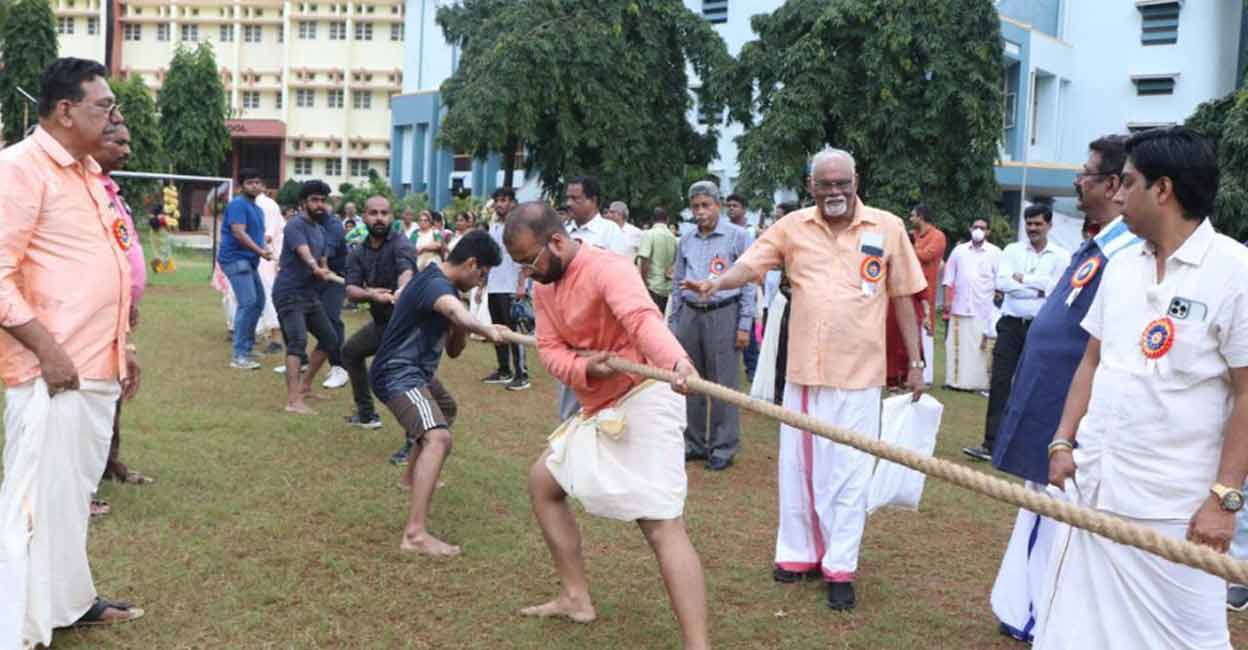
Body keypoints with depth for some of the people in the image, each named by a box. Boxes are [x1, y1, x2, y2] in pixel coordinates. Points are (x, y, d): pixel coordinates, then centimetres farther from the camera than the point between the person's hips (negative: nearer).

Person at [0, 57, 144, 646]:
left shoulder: (86, 172, 17)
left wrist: (121, 346, 20)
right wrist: (48, 350, -20)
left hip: (96, 367, 9)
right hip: (52, 372, -9)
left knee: (74, 490, 18)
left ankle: (69, 601, 31)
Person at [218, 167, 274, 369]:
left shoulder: (258, 209, 19)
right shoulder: (238, 204, -10)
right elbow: (239, 233, -20)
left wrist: (264, 249, 3)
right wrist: (260, 251, -17)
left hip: (249, 261, 10)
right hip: (235, 259, -10)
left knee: (258, 301, 15)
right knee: (247, 303, -17)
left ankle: (248, 345, 29)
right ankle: (239, 356, -17)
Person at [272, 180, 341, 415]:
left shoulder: (320, 230, 15)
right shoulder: (296, 225, -12)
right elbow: (304, 253, -30)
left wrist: (324, 271, -5)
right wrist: (316, 269, -51)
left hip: (311, 294, 9)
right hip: (290, 294, -9)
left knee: (330, 339, 13)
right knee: (298, 341, -21)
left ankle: (304, 386, 27)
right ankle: (293, 401, -29)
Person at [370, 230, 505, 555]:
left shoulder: (444, 285, 10)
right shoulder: (435, 283, -21)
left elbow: (453, 350, 12)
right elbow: (455, 310, -47)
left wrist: (460, 329, -6)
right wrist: (485, 330, -51)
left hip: (417, 372, 11)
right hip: (398, 375, -11)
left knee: (446, 411, 36)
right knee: (438, 438, -30)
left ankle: (412, 476, 56)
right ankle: (415, 533, -36)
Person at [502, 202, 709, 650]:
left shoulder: (607, 268, -20)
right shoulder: (543, 286, 8)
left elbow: (643, 318, -39)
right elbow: (550, 348, 0)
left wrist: (676, 362, -59)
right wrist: (584, 368, -23)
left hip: (643, 399, -10)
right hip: (599, 409, 10)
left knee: (663, 525, -18)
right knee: (542, 482, 20)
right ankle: (575, 598, 29)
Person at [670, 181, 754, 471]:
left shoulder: (738, 237, -1)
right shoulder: (686, 241, 12)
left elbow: (748, 283, -3)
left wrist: (744, 325, -7)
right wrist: (674, 324, 14)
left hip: (723, 314, -5)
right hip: (690, 314, 5)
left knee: (723, 384, -4)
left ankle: (723, 448, 5)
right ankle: (694, 443, 21)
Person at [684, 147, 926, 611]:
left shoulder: (887, 228, -1)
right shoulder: (792, 227, 1)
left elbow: (903, 298, 4)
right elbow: (750, 264, -6)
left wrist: (915, 362, 5)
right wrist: (716, 283, -28)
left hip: (860, 372, -2)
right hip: (804, 369, 2)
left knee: (849, 472, 2)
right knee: (799, 465, 12)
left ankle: (840, 568, 12)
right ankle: (799, 552, 27)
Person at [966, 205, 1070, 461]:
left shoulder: (1061, 256, 2)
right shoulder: (1012, 250, 6)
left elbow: (1058, 288, -12)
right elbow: (1002, 282, -8)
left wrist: (1023, 279, -8)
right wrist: (1038, 290, -11)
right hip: (1011, 324, 1)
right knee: (1000, 382, -4)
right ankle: (991, 443, -3)